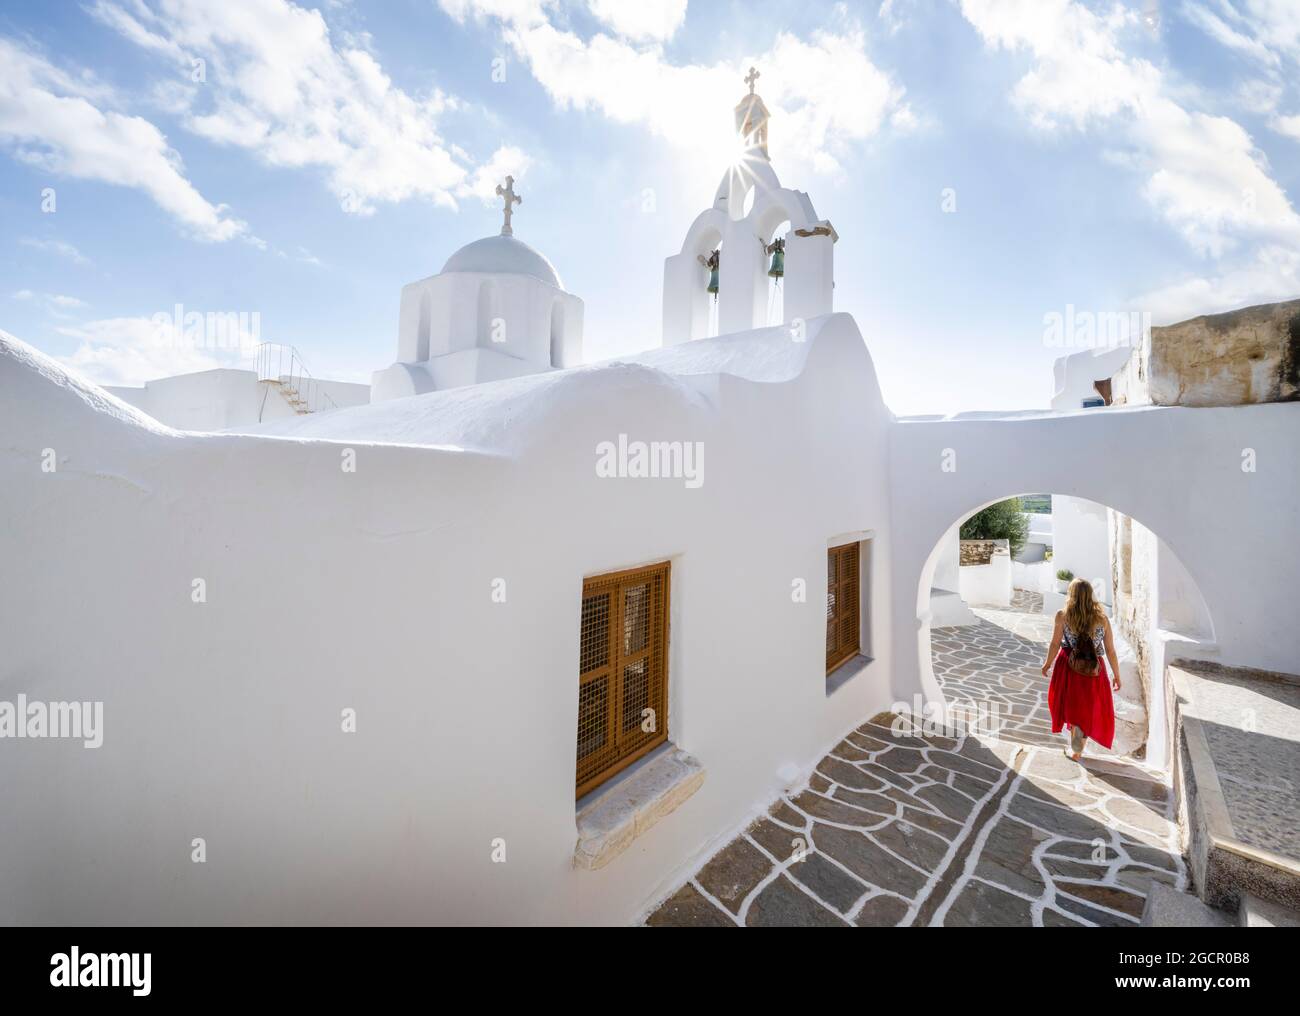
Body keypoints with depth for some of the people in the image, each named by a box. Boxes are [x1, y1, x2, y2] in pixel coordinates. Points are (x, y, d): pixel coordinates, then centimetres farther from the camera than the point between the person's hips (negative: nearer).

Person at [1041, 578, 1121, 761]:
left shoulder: (1062, 615, -12)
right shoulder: (1102, 618, -7)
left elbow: (1055, 644, -7)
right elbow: (1110, 651, -3)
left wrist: (1048, 664, 8)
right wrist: (1116, 675, 10)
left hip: (1068, 666, -1)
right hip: (1093, 669, 1)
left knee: (1071, 703, 21)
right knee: (1088, 709, 17)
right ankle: (1077, 750, 26)